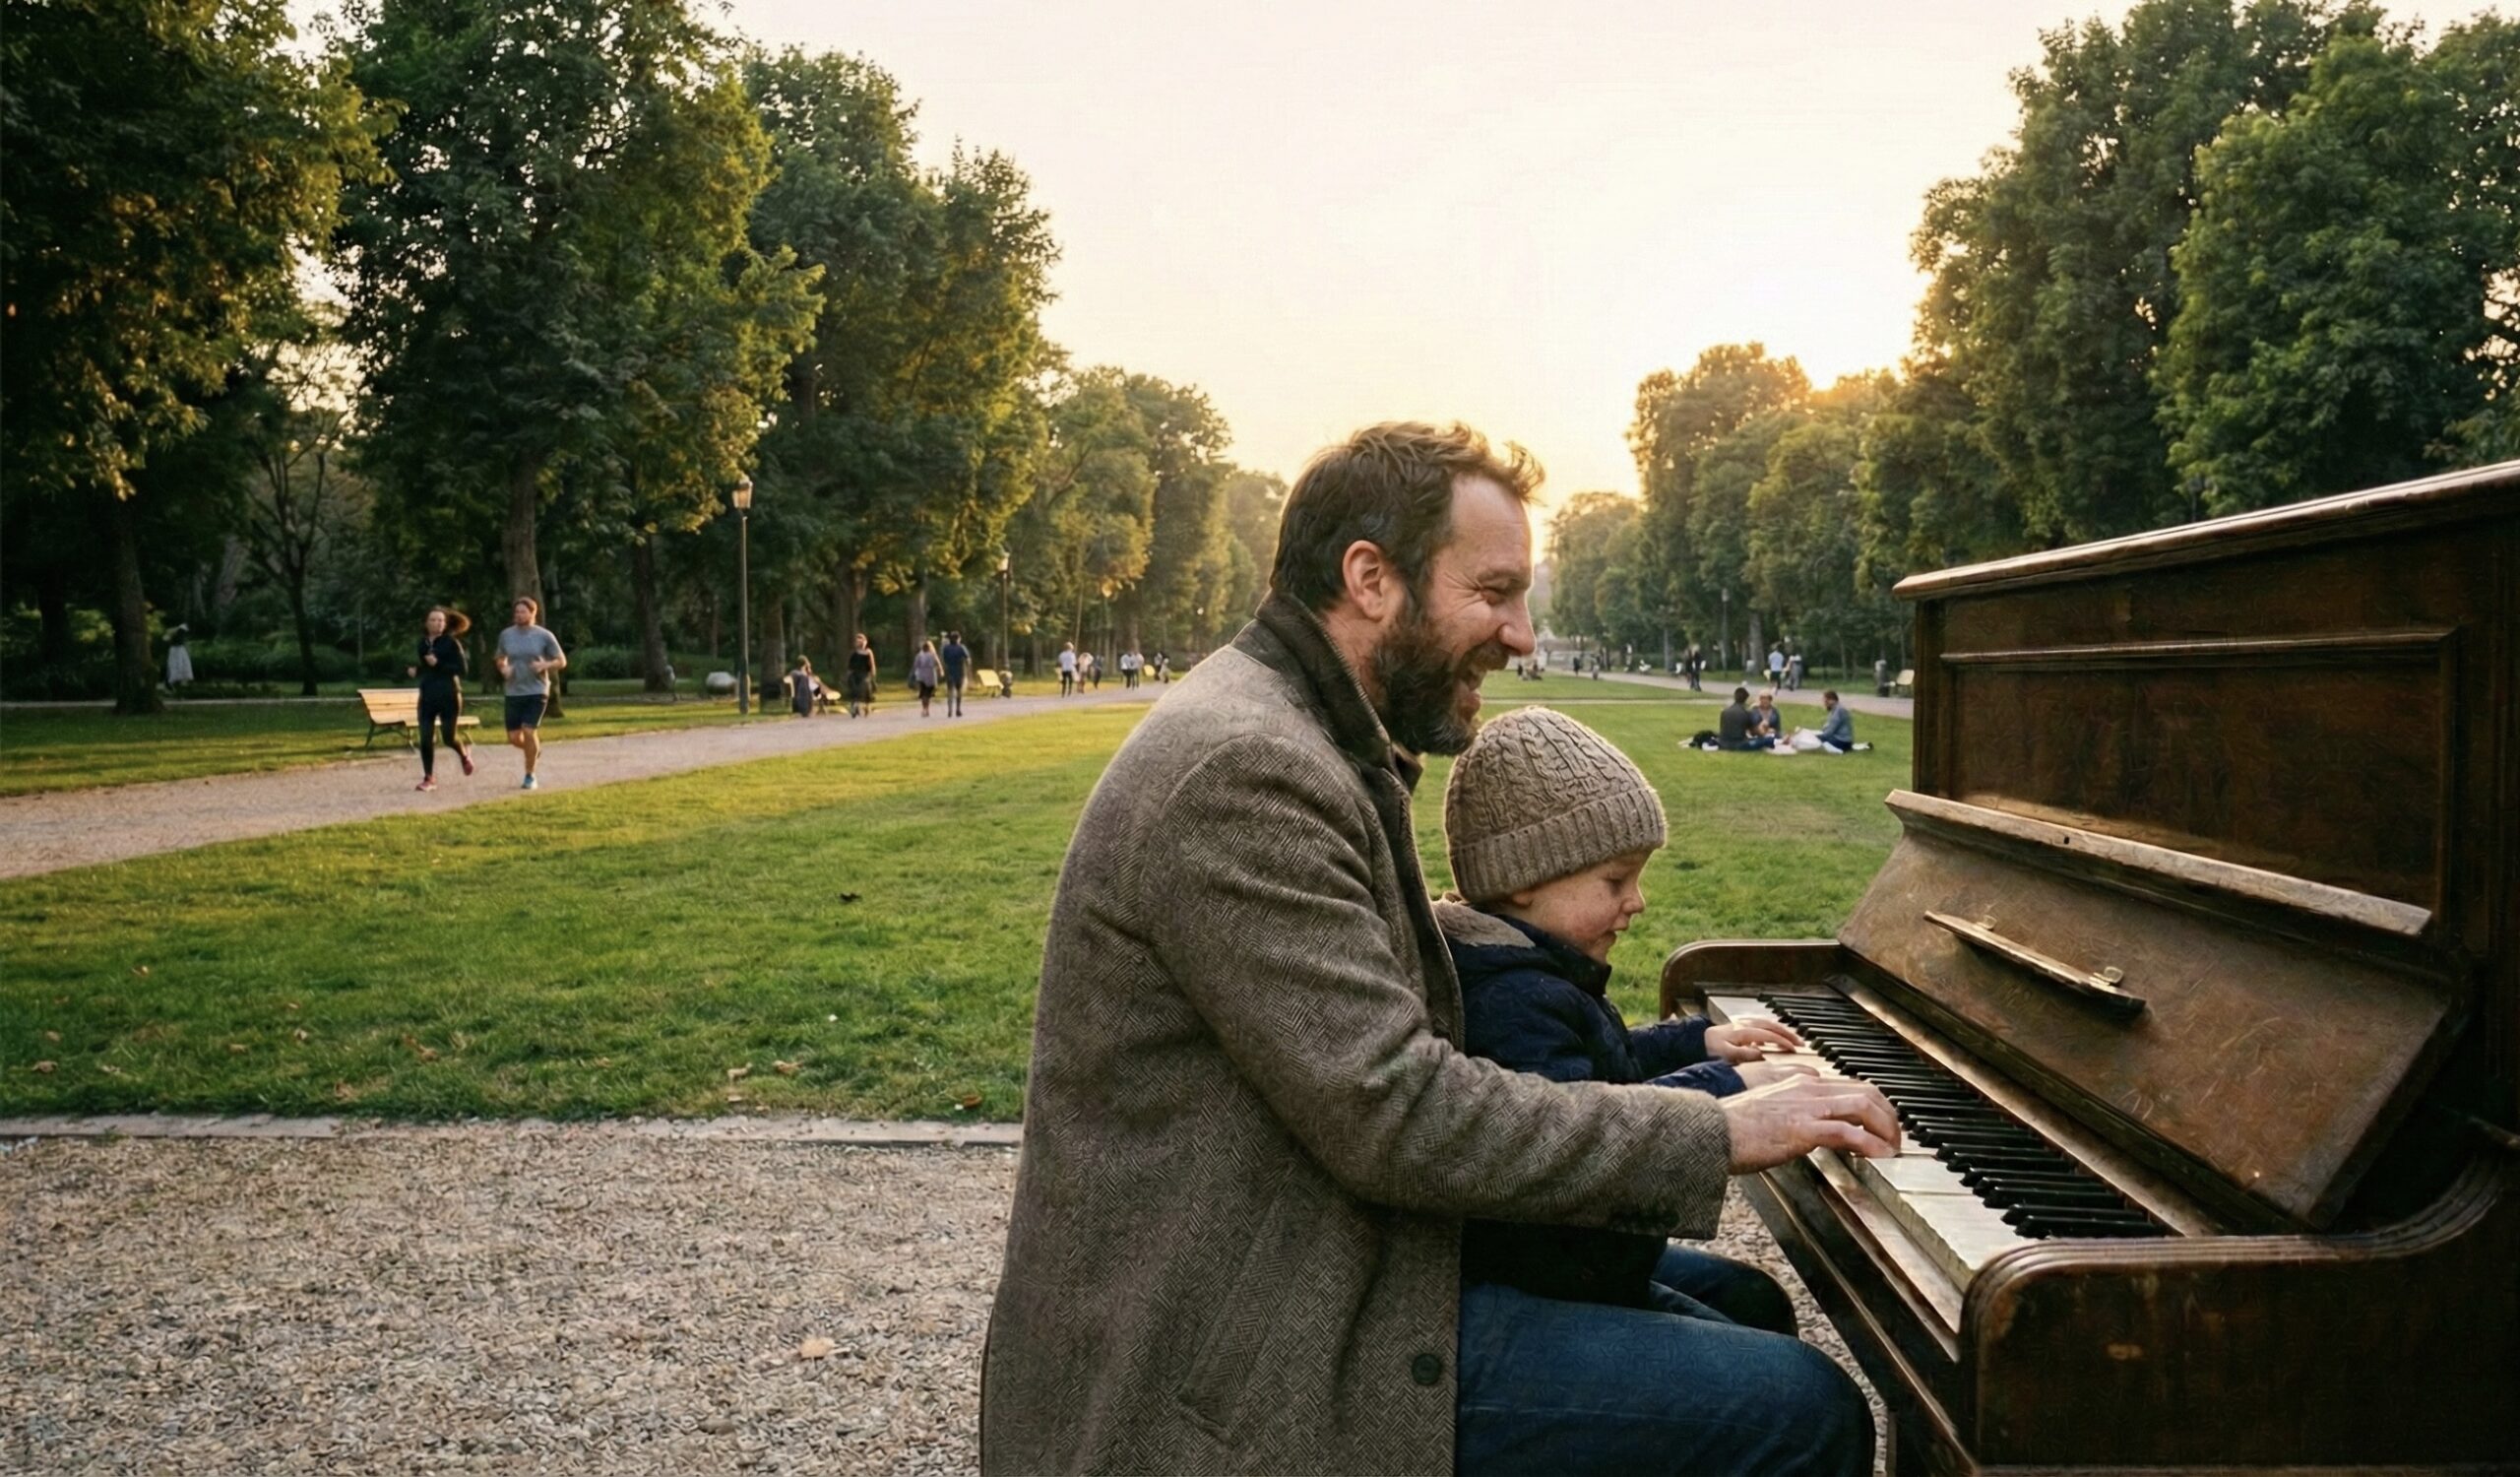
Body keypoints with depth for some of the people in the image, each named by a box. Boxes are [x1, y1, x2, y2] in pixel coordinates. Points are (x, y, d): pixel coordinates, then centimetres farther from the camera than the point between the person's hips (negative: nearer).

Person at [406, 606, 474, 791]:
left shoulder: (452, 643, -6)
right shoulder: (423, 643, 9)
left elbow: (461, 669, -12)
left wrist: (438, 664, -20)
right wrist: (415, 670, 5)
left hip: (449, 695, -4)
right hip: (427, 696, 4)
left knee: (449, 737, 0)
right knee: (426, 739, -3)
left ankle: (464, 754, 34)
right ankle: (429, 778, 6)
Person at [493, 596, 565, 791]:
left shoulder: (544, 636, -4)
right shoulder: (506, 635, 5)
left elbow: (562, 661, 3)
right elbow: (501, 660, 19)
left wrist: (544, 665, -16)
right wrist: (503, 668, -4)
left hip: (537, 692, -3)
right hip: (514, 693, 3)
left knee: (528, 731, -14)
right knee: (514, 737, 0)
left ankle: (530, 776, 1)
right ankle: (535, 748, 35)